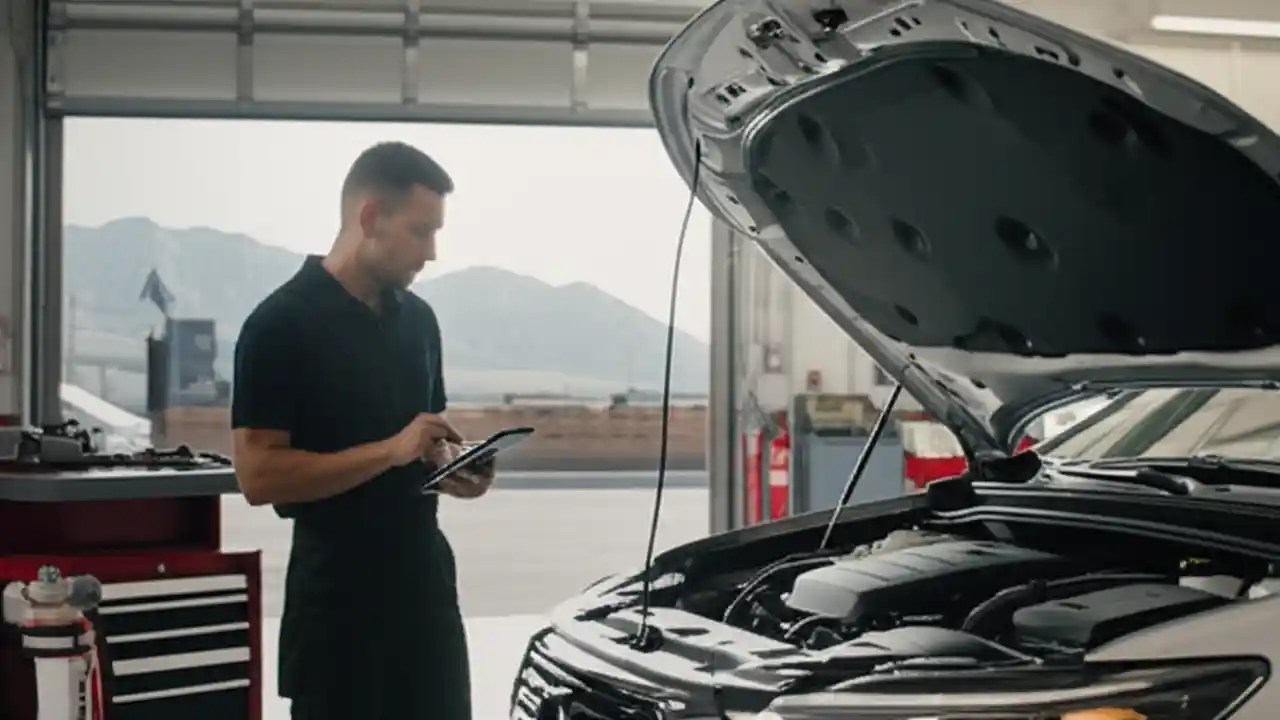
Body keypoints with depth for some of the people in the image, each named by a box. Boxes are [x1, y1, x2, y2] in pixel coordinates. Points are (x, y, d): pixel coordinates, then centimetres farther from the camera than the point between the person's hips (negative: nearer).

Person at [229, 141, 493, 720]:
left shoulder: (418, 319, 11)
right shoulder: (282, 324, -13)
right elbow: (259, 475, -18)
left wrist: (449, 468, -1)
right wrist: (390, 452, -21)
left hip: (424, 579, 7)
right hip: (338, 595, -7)